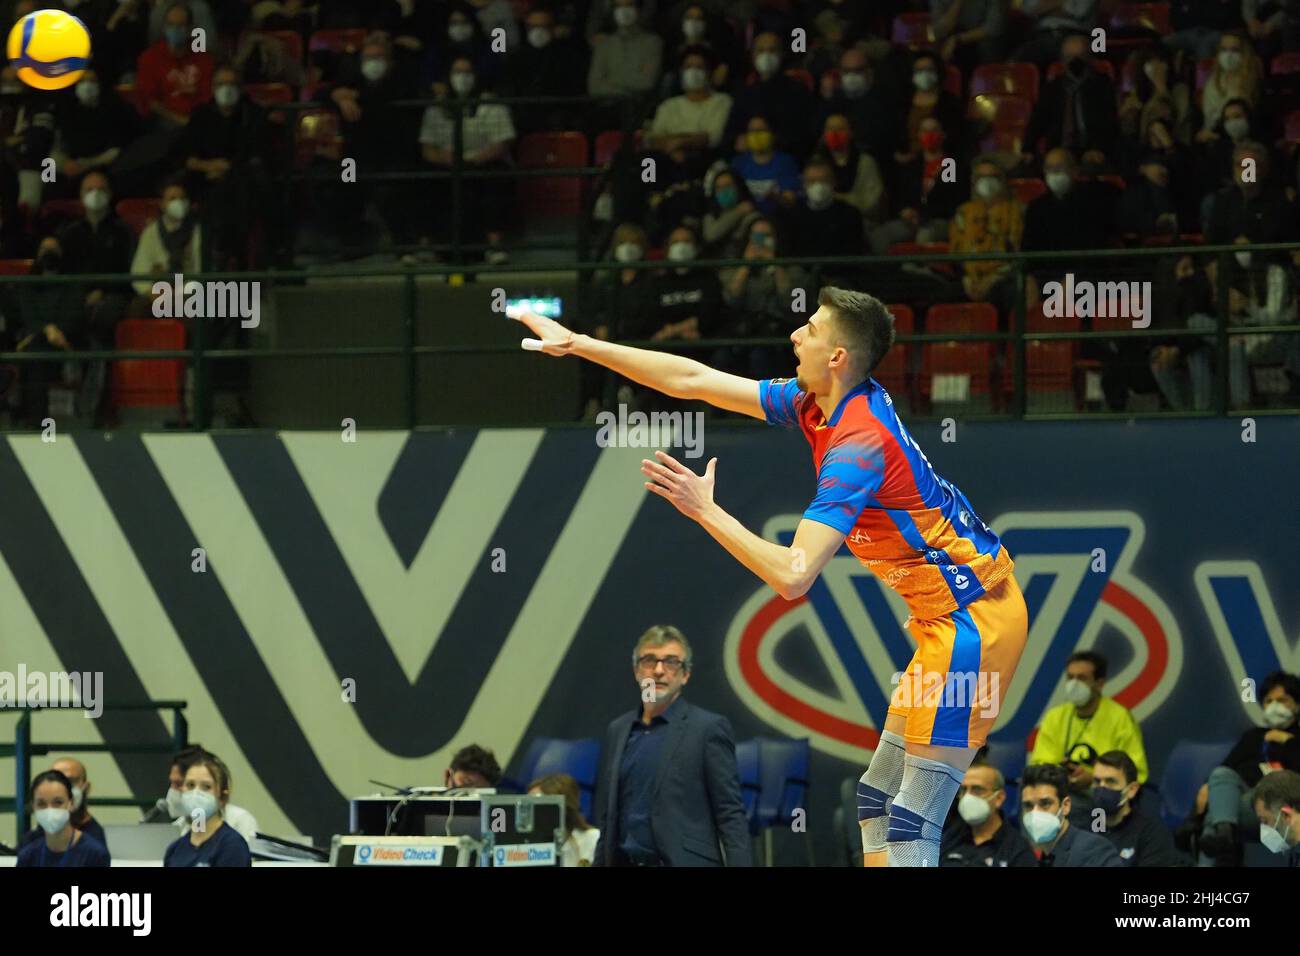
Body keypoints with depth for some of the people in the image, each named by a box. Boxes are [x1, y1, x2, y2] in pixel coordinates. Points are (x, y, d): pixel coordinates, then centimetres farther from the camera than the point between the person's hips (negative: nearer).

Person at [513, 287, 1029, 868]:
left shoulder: (858, 446, -23)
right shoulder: (817, 406, 5)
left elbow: (793, 576, -29)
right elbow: (693, 381, 12)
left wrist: (706, 511, -20)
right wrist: (577, 344, 12)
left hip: (973, 620, -10)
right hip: (954, 614, 10)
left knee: (909, 826, -13)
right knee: (878, 804, 12)